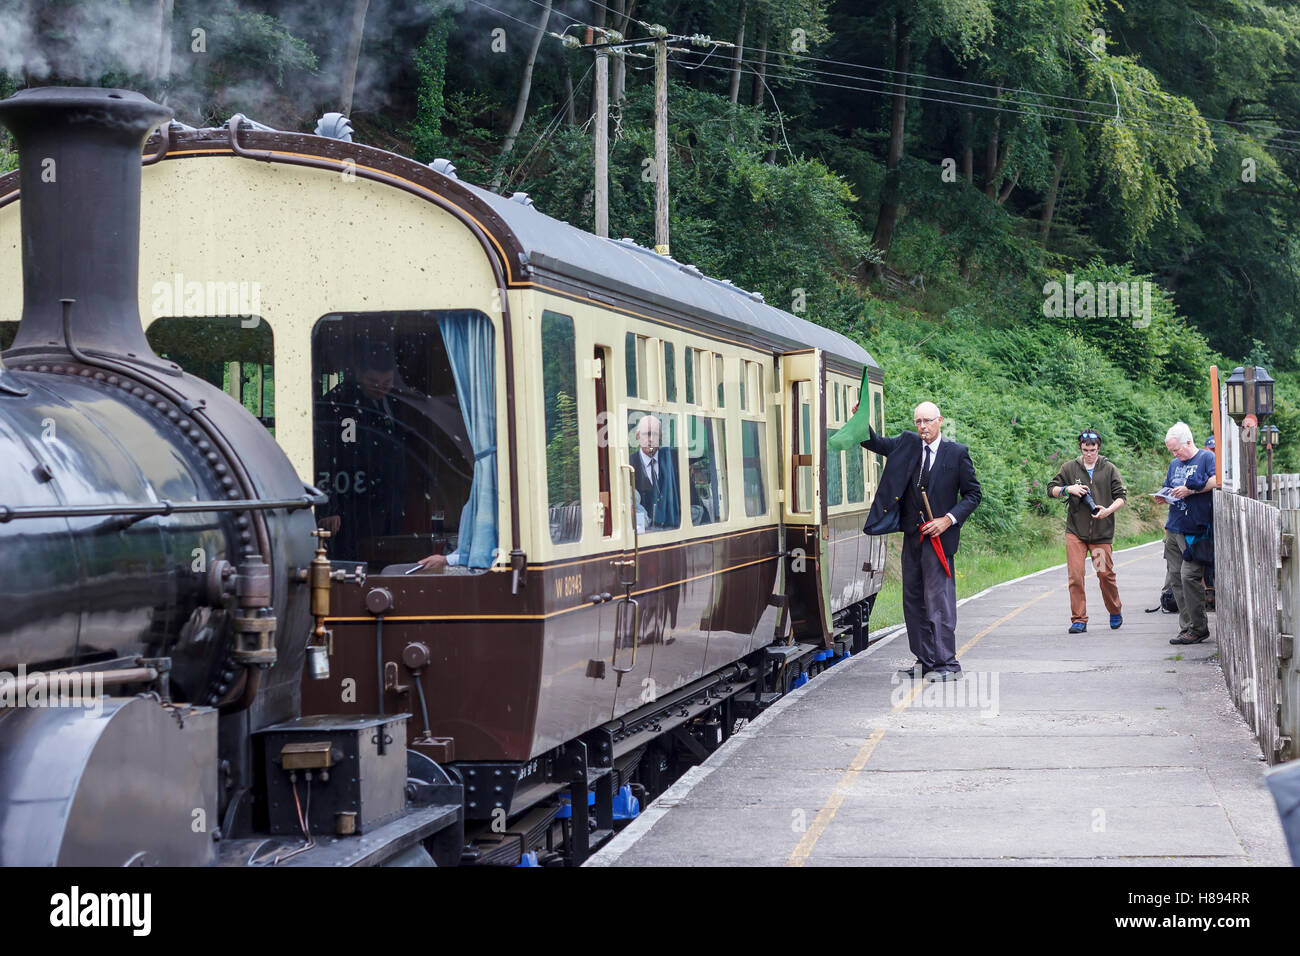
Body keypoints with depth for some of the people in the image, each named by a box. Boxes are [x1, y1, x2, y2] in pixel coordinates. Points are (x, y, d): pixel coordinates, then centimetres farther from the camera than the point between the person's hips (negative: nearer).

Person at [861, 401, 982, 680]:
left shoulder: (957, 453, -3)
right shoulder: (908, 445, 10)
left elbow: (973, 494, -1)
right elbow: (874, 443, 8)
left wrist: (948, 520, -12)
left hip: (939, 535, -6)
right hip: (912, 536, 6)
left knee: (938, 600, -8)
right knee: (913, 600, 10)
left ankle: (947, 664, -5)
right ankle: (925, 660, 18)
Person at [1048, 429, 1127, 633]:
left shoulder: (1109, 470, 6)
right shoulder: (1069, 468, 7)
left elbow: (1121, 496, 5)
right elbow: (1051, 489, 11)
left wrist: (1109, 510, -15)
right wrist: (1068, 489, -9)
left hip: (1102, 532, 0)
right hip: (1075, 531, 0)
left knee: (1105, 573, 4)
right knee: (1075, 575, -8)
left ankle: (1115, 612, 27)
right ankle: (1079, 619, -2)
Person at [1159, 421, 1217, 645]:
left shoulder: (1207, 458, -2)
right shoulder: (1175, 464, 21)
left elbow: (1216, 481, -17)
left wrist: (1190, 490, -16)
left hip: (1195, 530, -8)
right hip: (1174, 530, 8)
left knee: (1189, 576, -13)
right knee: (1176, 577, 4)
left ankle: (1198, 628, -5)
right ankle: (1186, 628, 9)